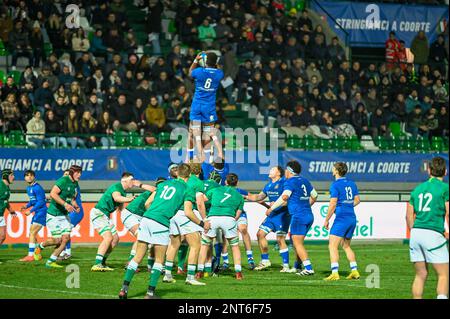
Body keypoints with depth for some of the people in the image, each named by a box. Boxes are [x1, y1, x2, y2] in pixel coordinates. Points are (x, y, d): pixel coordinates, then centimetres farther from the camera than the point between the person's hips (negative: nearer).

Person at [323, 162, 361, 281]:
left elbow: (333, 204, -13)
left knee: (332, 246, -7)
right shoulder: (351, 184, 11)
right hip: (352, 218, 8)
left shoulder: (335, 185, -10)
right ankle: (354, 271, 12)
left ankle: (335, 273, -18)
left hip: (341, 218, -8)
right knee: (346, 246, 19)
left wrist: (326, 220, -6)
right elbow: (357, 200, 18)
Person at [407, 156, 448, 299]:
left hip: (416, 233, 5)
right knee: (443, 275, -3)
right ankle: (442, 296, -24)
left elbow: (409, 215, 16)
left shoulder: (418, 189, 16)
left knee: (421, 274, 13)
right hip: (433, 233, -5)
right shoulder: (445, 188, 0)